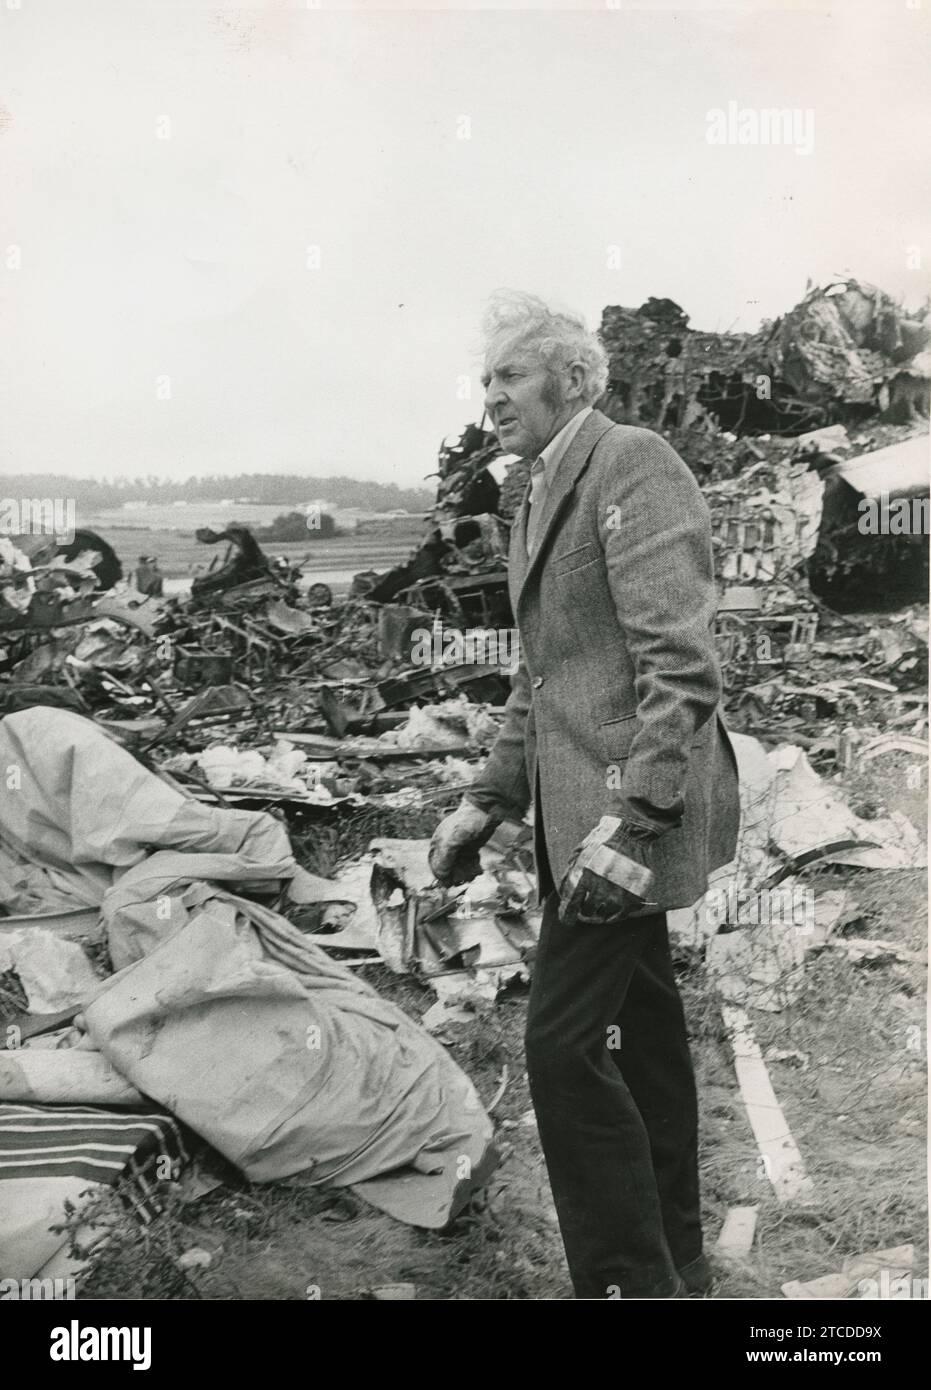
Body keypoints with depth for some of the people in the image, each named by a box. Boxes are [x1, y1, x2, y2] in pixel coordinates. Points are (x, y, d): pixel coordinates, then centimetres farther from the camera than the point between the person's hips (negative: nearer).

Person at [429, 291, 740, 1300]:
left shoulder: (634, 462, -10)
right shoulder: (540, 499, 19)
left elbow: (681, 663, -19)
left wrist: (632, 817, -26)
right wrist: (486, 804, 16)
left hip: (631, 805, -9)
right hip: (584, 805, 10)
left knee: (565, 1044, -10)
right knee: (639, 1030, 16)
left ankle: (631, 1280, 5)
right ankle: (674, 1261, 30)